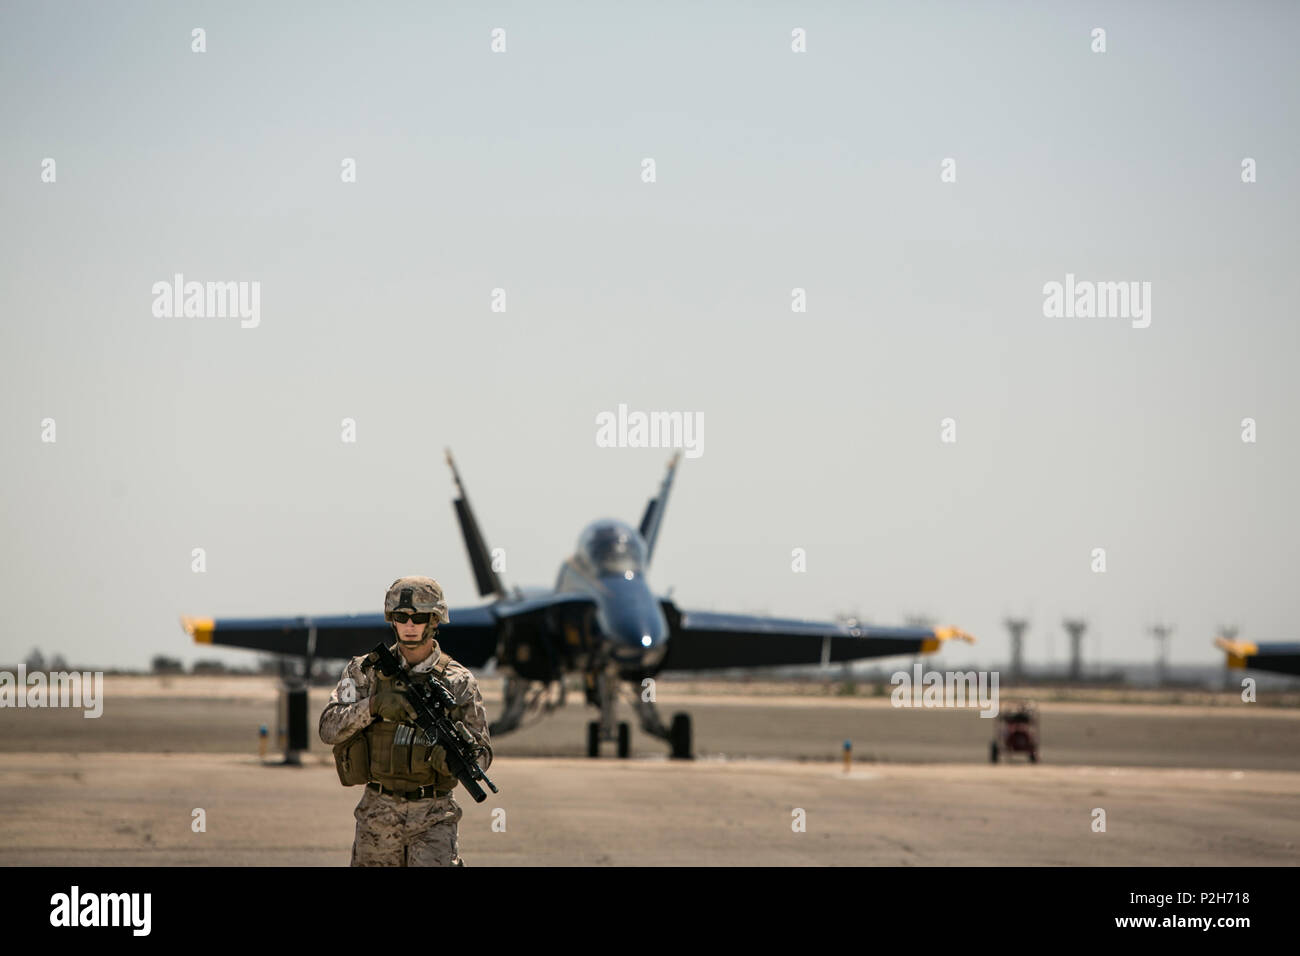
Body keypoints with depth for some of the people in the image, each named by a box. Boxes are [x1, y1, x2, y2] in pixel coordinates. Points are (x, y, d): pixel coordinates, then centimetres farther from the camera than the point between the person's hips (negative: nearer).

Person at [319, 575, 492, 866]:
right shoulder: (365, 672, 3)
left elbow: (482, 753, 0)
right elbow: (330, 728, -7)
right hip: (378, 813, 2)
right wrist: (375, 704, -23)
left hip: (433, 813, -2)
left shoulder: (459, 681, 0)